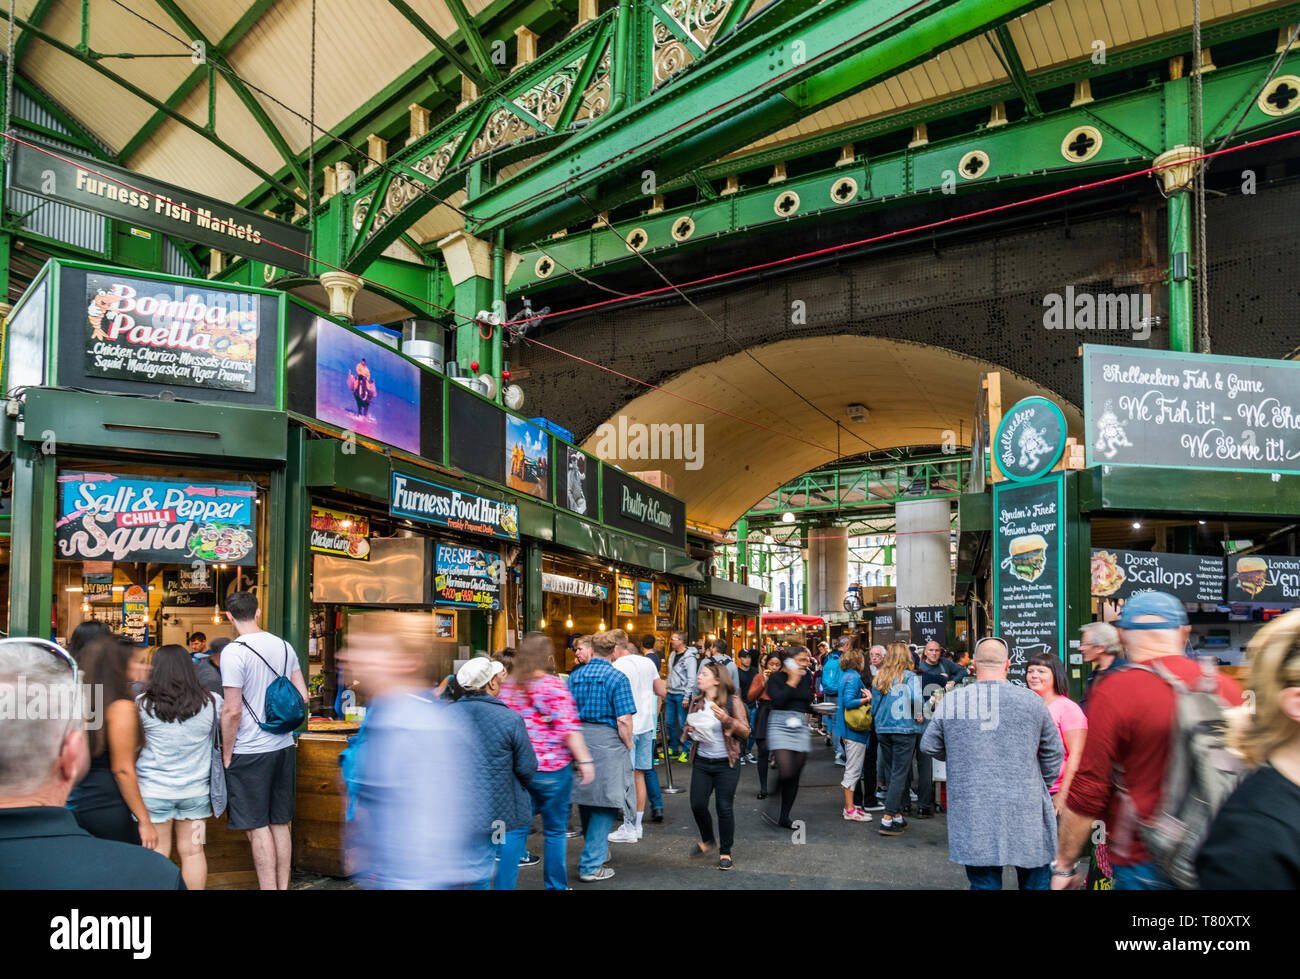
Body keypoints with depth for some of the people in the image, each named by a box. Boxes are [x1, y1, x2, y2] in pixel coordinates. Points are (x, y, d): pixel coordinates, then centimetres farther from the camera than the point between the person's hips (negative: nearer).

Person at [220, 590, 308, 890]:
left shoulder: (234, 652, -14)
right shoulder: (284, 646, 6)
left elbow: (232, 711, -17)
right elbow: (302, 696, 8)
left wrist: (226, 755, -8)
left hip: (249, 752, -6)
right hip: (283, 746, 6)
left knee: (257, 827, 1)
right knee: (280, 823, 14)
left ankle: (268, 888, 4)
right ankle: (283, 886, 21)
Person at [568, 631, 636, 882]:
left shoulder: (575, 676, 7)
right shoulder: (617, 678, -10)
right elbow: (624, 720, -15)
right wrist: (628, 747, -1)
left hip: (578, 738, 6)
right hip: (606, 742, -6)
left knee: (585, 798, 19)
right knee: (603, 805, 2)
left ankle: (594, 850, 39)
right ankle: (591, 866, 3)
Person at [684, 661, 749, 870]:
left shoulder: (733, 702, -7)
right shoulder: (696, 702, 8)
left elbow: (745, 732, -8)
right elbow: (690, 726, 23)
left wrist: (727, 720, -25)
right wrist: (690, 730, -1)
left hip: (726, 764, -4)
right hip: (701, 762, 5)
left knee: (724, 808, -2)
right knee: (697, 805, 2)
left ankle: (725, 852, 15)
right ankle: (706, 839, 30)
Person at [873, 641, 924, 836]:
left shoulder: (878, 678, 6)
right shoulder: (910, 677, -9)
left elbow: (874, 705, 9)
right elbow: (916, 698, -24)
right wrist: (920, 715, -8)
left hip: (883, 730, 5)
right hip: (905, 729, -5)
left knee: (890, 773, 14)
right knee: (900, 774, -2)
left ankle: (897, 816, 21)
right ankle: (887, 819, -6)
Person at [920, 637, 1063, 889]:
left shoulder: (950, 702, -3)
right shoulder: (1032, 701, -3)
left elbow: (929, 746, 9)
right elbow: (1054, 753, 8)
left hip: (972, 815, 0)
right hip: (1025, 814, 0)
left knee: (983, 883, 8)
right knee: (1035, 881, 13)